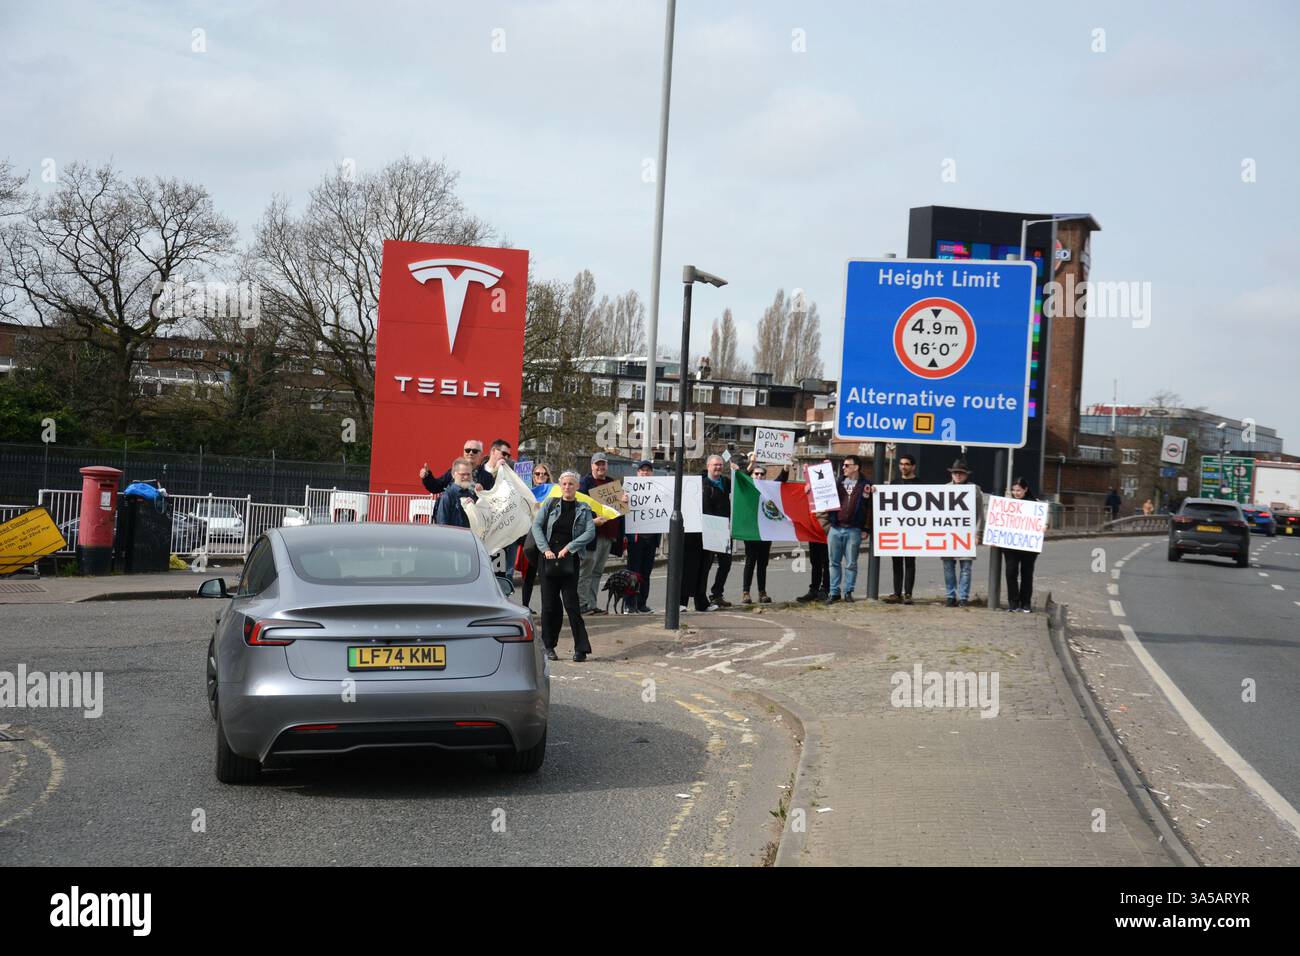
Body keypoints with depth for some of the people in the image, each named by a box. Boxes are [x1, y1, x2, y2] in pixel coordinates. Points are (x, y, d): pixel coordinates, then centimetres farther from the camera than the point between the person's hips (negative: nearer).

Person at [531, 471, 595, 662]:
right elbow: (536, 526, 1)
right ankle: (549, 647, 12)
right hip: (549, 558, 1)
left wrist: (568, 548, -14)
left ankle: (581, 648, -3)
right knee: (549, 604, 3)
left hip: (570, 560, -1)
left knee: (571, 603, -6)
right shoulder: (550, 504, 8)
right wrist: (546, 549, -11)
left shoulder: (583, 510, 7)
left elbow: (590, 532, -5)